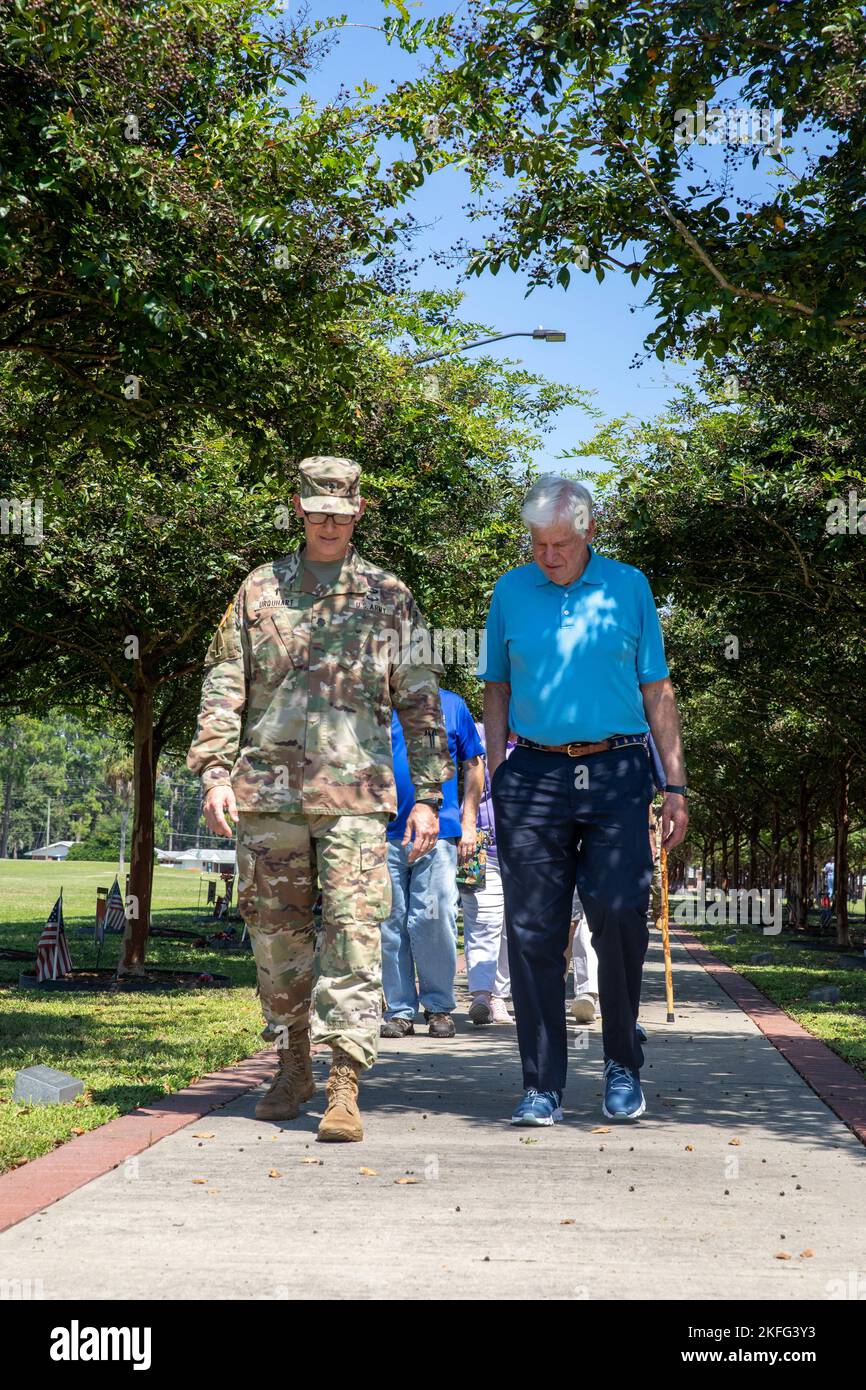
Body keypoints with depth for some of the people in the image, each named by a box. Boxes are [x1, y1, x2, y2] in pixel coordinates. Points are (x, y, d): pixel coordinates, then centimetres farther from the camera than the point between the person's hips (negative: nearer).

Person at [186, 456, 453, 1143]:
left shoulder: (390, 597, 9)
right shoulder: (259, 590, 12)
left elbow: (421, 702, 8)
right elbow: (224, 684, 10)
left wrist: (428, 795, 2)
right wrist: (216, 770, -2)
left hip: (354, 793, -2)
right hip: (267, 790, 2)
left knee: (353, 932, -9)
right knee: (277, 933, 9)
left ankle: (345, 1087, -8)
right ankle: (293, 1067, 25)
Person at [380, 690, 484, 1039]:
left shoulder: (452, 705, 9)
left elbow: (473, 765, 13)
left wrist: (468, 823, 6)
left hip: (439, 831, -1)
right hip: (385, 834, 1)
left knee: (435, 919, -4)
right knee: (391, 924, 3)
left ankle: (439, 1006, 10)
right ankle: (399, 1010, 12)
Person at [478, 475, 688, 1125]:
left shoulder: (629, 586, 7)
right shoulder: (511, 591, 10)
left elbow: (657, 692, 8)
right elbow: (497, 691, 15)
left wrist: (676, 785, 2)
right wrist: (494, 780, 6)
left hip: (616, 775, -1)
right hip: (533, 775, 1)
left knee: (620, 918, -7)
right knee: (533, 933, 0)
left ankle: (623, 1067, 15)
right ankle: (543, 1085, 8)